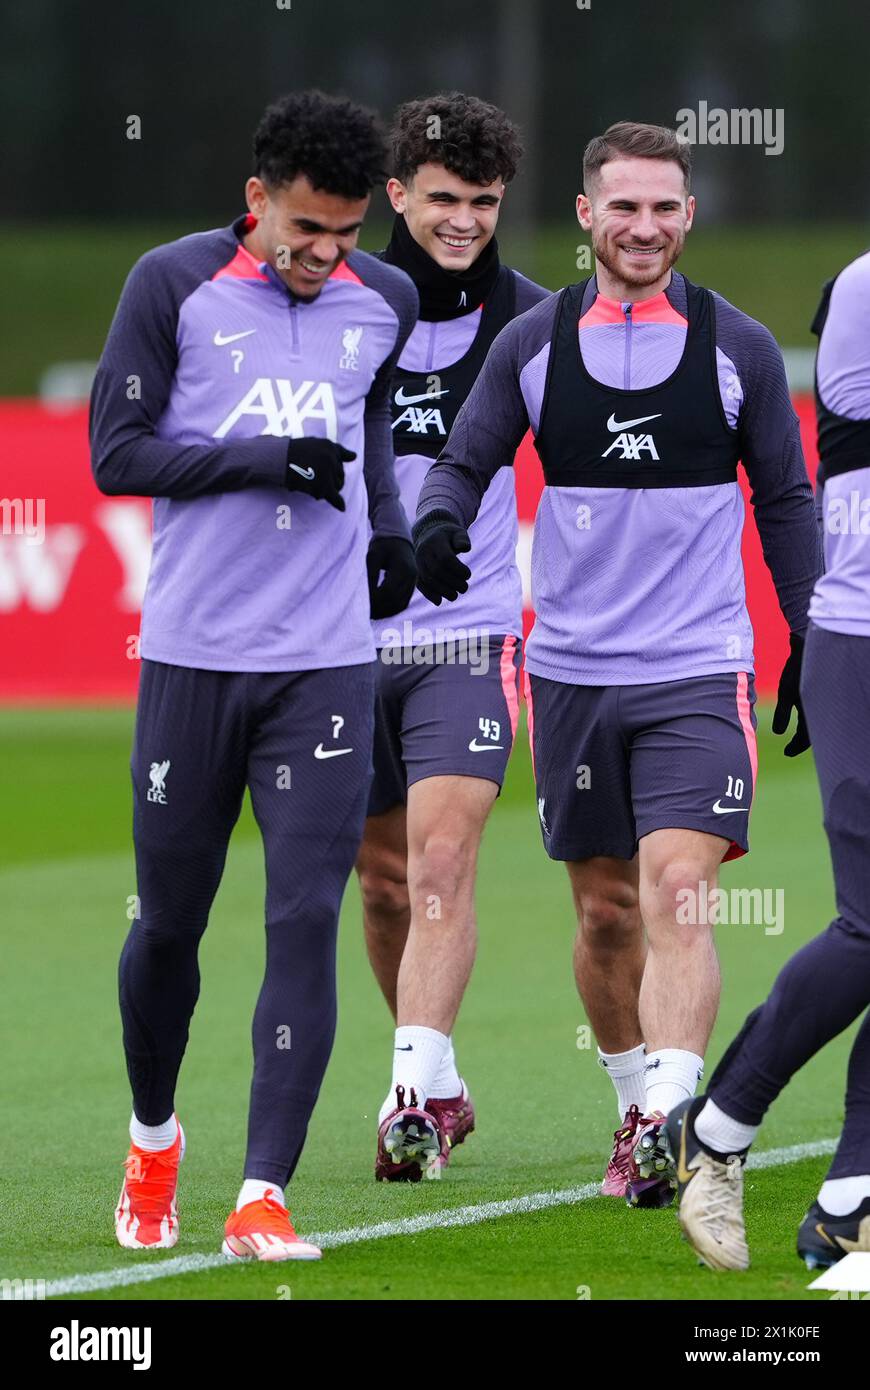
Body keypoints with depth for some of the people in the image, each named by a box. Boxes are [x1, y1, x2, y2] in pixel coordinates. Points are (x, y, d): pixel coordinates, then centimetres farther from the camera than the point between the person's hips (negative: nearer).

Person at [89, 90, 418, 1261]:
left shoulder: (385, 302, 8)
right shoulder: (173, 285, -4)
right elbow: (116, 453, -7)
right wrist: (267, 461, -15)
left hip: (326, 663, 2)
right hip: (191, 655, -2)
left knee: (306, 921, -10)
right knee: (169, 923, 7)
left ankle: (263, 1196, -11)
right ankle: (153, 1140, 33)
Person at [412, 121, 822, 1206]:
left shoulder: (739, 349, 1)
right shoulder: (532, 343, 3)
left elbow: (785, 502, 9)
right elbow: (465, 459, 6)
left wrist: (811, 647, 7)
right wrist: (436, 524, -17)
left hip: (698, 673, -2)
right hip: (571, 669, 2)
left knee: (677, 896, -17)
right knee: (606, 912, 9)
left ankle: (667, 1125, -26)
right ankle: (637, 1106, 26)